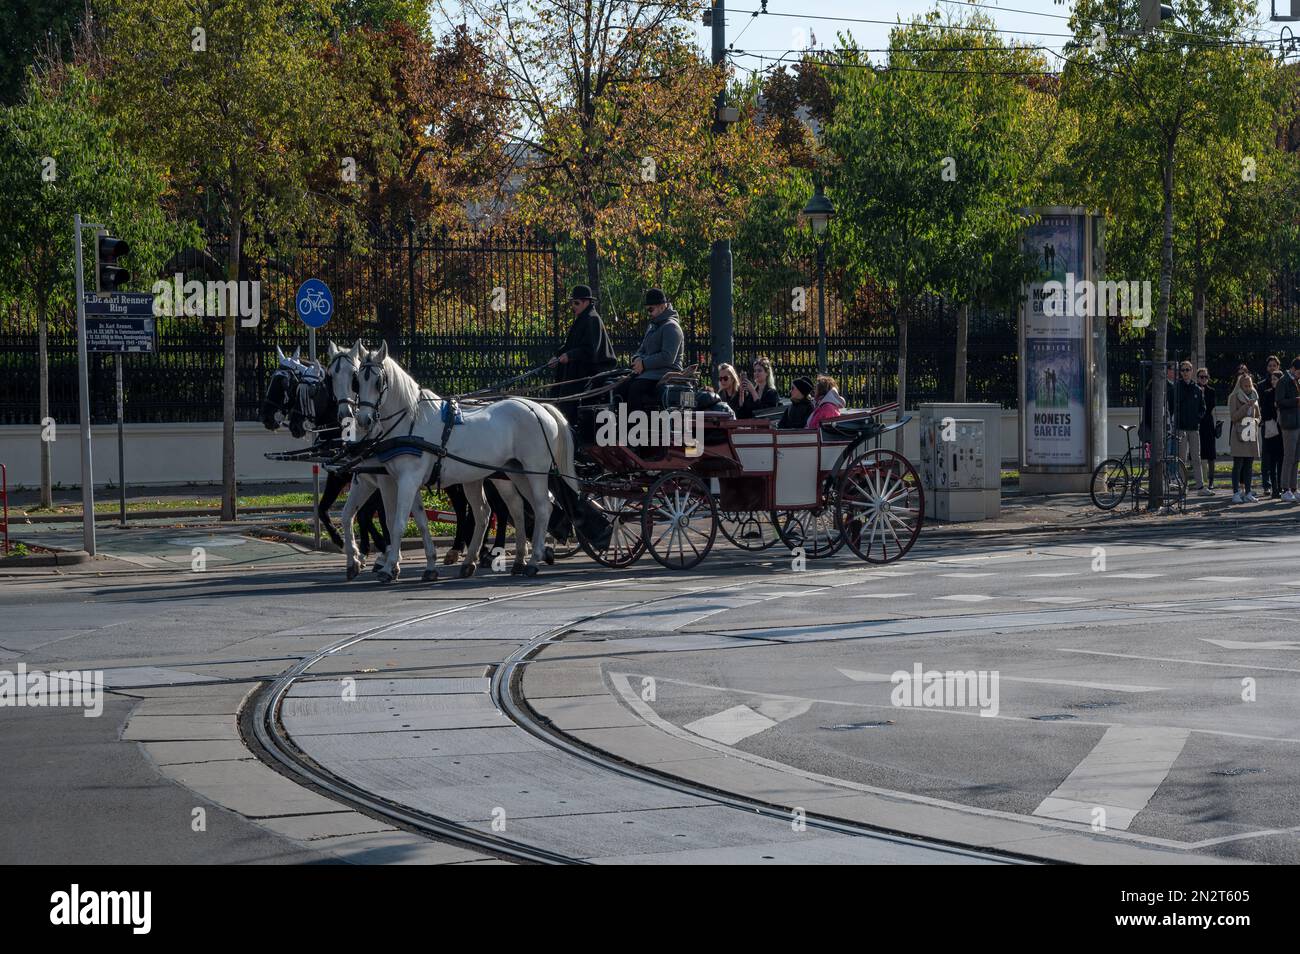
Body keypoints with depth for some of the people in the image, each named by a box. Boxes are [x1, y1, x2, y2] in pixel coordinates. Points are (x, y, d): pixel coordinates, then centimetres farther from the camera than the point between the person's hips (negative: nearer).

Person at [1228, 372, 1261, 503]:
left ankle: (1247, 492, 9)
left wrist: (1256, 421, 4)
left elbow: (1258, 416, 26)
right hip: (1239, 435, -6)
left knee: (1249, 466, 6)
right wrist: (1247, 406, -16)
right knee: (1238, 465, -8)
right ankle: (1236, 493, -8)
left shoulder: (1254, 397, 17)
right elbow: (1233, 416, -9)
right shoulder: (1234, 397, -1)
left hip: (1252, 435, 6)